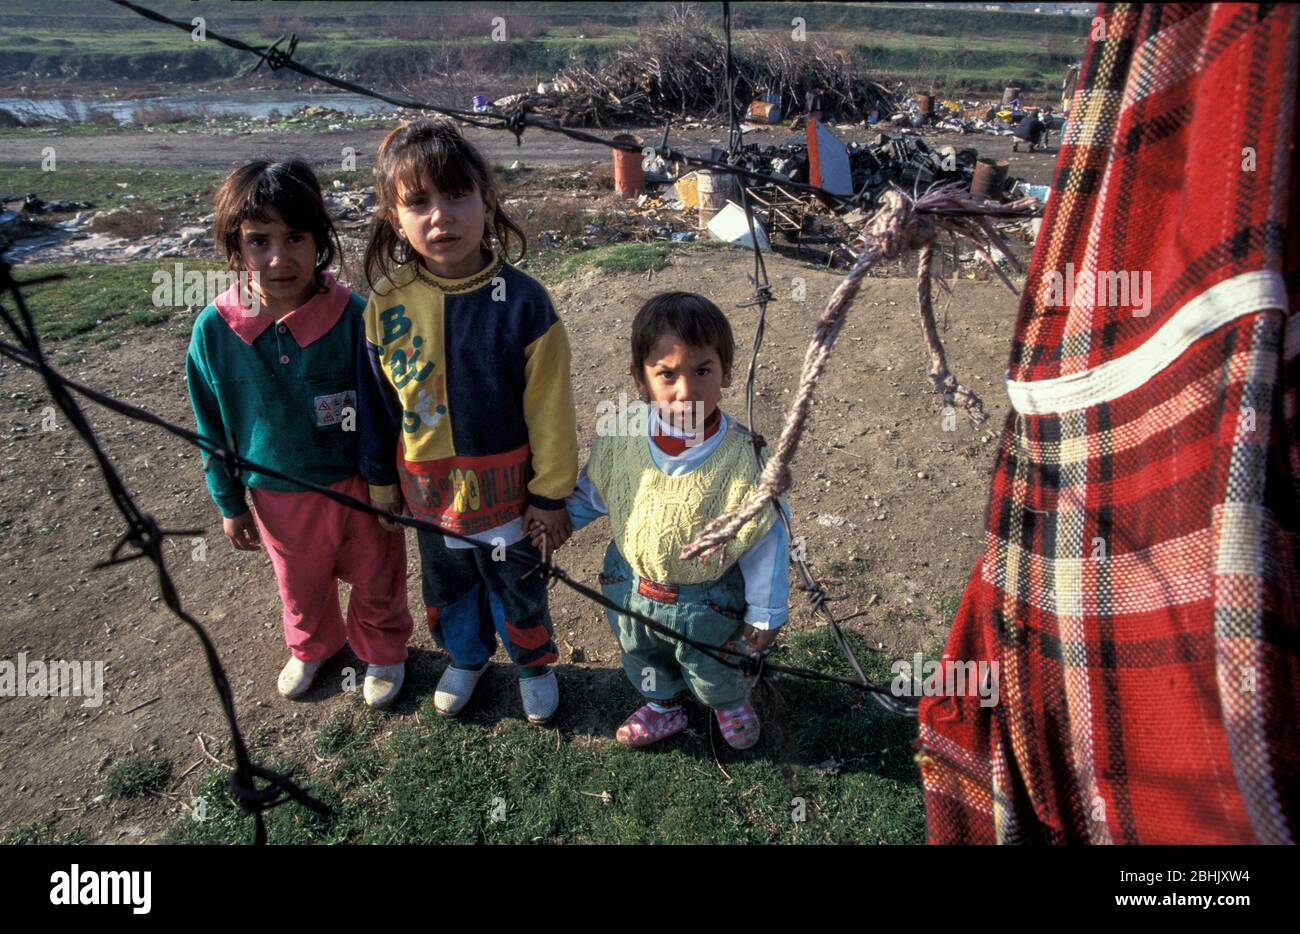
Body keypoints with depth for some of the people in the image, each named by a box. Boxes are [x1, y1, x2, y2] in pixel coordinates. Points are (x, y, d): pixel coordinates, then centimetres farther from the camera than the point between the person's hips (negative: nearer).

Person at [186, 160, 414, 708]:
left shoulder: (352, 316, -22)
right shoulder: (215, 329, -16)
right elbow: (214, 428, -2)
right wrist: (230, 504, 6)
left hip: (358, 485, -2)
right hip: (278, 497, 2)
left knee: (376, 582, 20)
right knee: (302, 590, 26)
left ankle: (382, 652, 49)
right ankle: (311, 649, 57)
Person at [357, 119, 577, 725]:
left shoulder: (521, 300, -20)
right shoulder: (387, 305, -11)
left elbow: (549, 407, -13)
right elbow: (376, 403, 1)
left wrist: (551, 494, -8)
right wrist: (380, 481, 9)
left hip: (505, 491, -3)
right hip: (430, 493, 3)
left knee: (518, 590, 19)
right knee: (447, 589, 25)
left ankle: (534, 664, 48)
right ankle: (465, 658, 54)